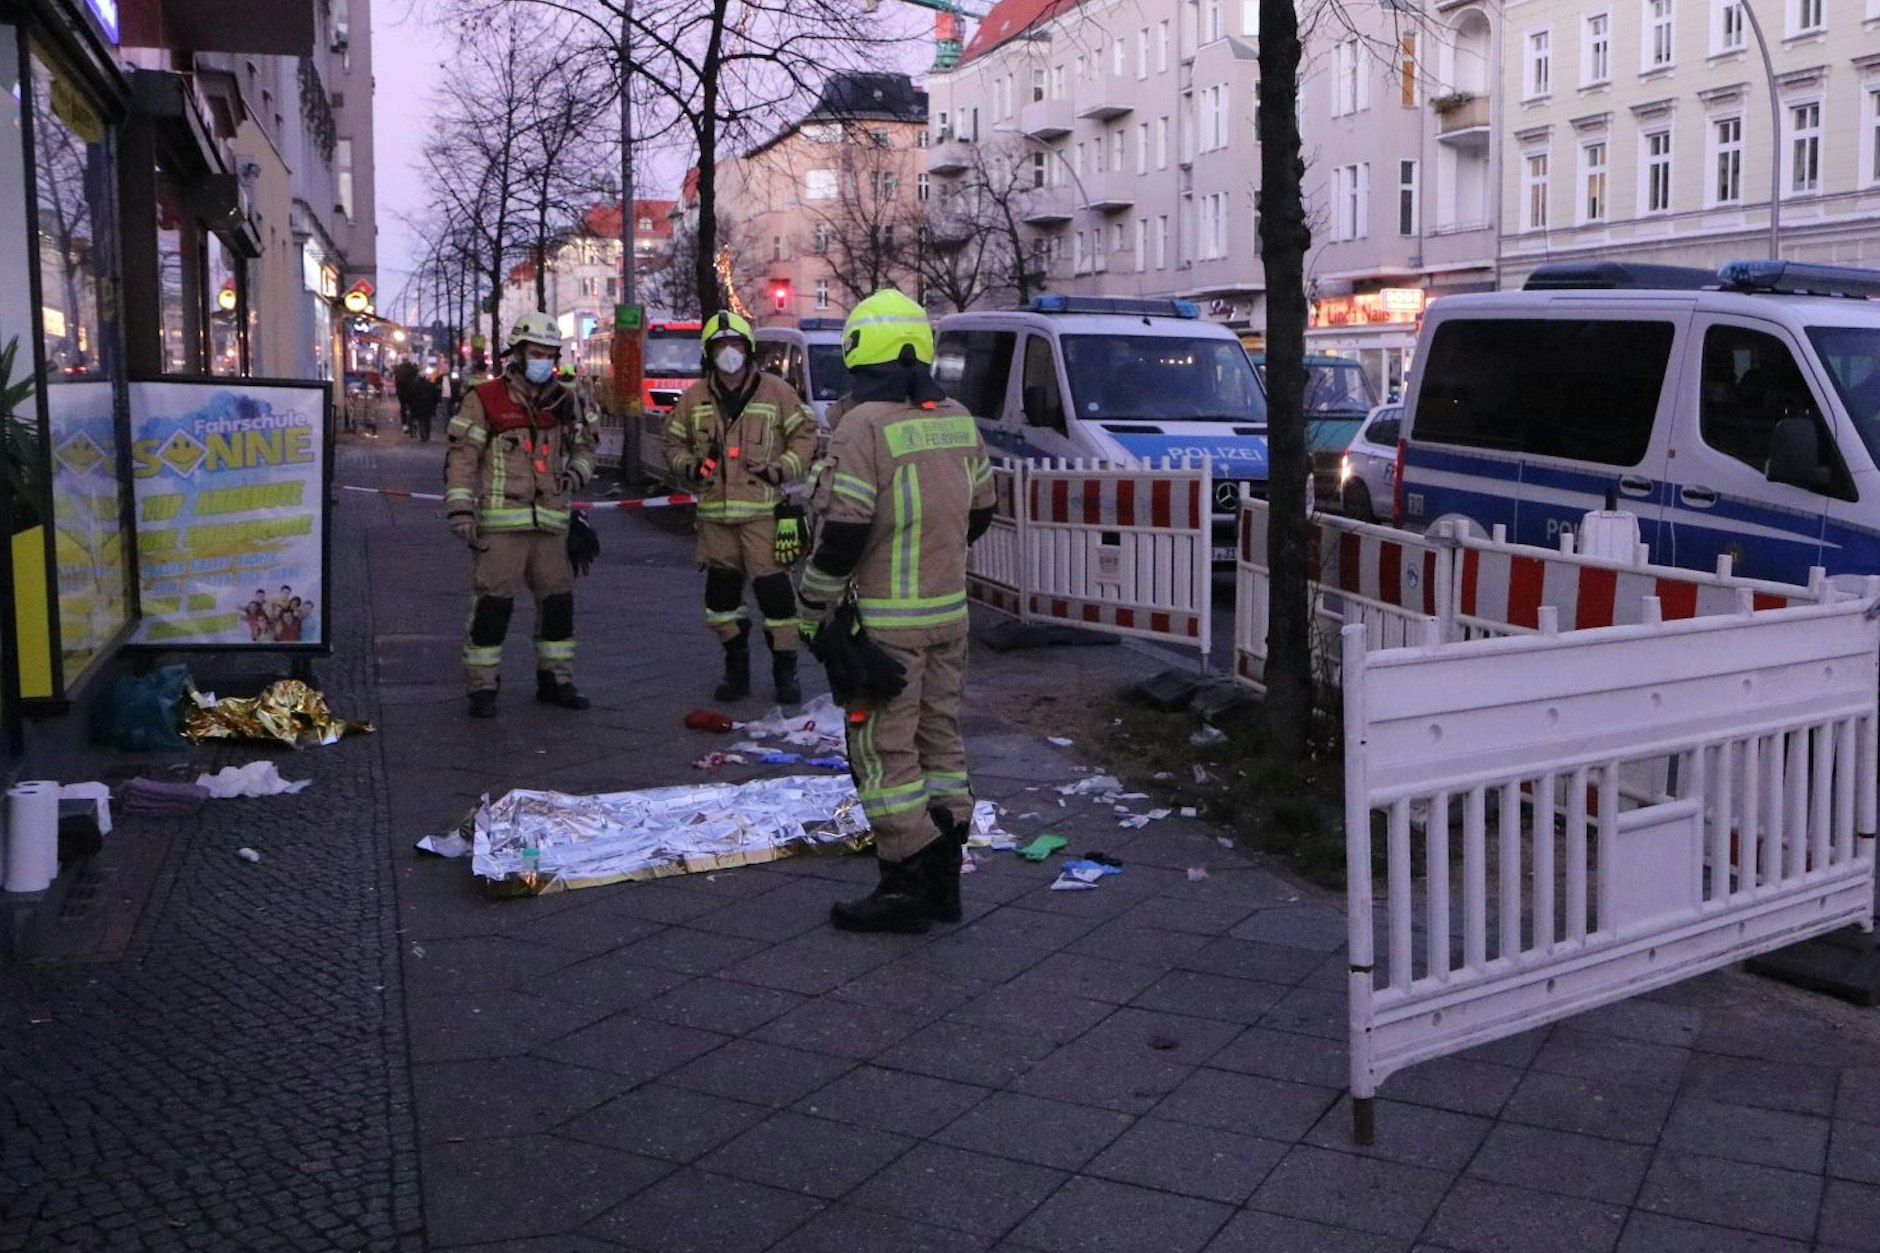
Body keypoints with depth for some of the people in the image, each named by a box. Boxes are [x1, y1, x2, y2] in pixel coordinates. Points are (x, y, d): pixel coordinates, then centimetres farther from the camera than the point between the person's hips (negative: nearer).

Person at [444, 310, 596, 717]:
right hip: (500, 520, -5)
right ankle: (482, 688, 4)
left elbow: (584, 446, 27)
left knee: (558, 599, 9)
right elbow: (461, 457, -5)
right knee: (493, 602, -6)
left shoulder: (562, 401, 13)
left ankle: (554, 680, 23)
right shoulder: (485, 400, -2)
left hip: (550, 520, 5)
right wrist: (460, 510, -13)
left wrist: (575, 473, 6)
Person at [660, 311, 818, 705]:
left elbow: (804, 433, 6)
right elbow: (673, 439, 19)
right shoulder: (696, 397, 10)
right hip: (714, 512, 4)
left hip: (763, 510, -4)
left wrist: (785, 468, -9)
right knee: (721, 589, 9)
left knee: (773, 588, -7)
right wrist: (687, 466, 0)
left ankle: (785, 669, 5)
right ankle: (736, 668, 23)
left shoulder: (776, 391, 1)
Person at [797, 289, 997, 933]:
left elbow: (843, 533, -18)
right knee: (940, 734, 14)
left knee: (884, 747, 0)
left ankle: (906, 884, 3)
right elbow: (979, 512, 16)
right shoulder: (959, 420, 7)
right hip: (950, 611, 7)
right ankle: (943, 878, 21)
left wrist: (813, 607, -6)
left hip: (888, 620, -7)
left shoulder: (864, 426, -16)